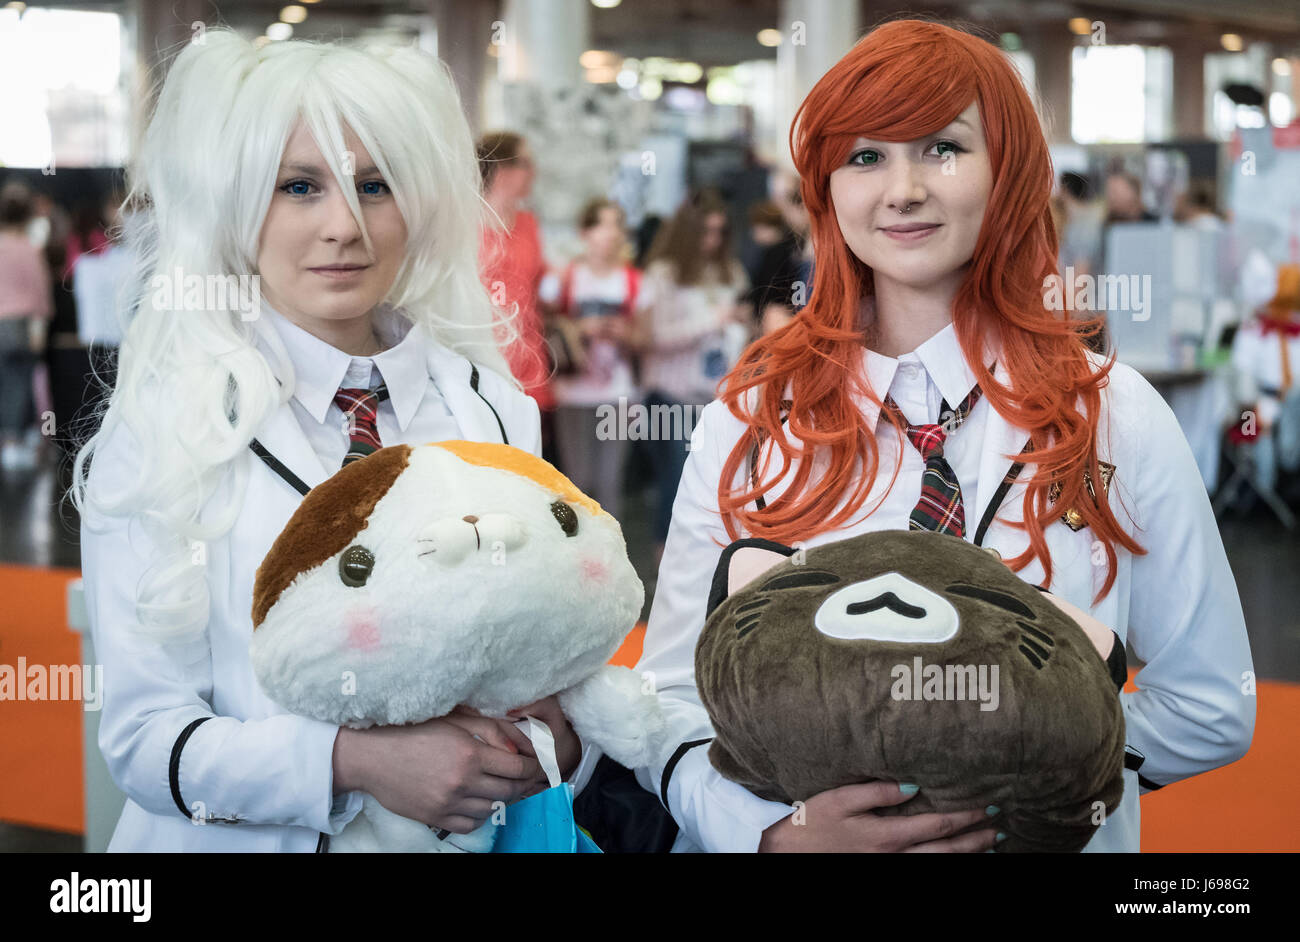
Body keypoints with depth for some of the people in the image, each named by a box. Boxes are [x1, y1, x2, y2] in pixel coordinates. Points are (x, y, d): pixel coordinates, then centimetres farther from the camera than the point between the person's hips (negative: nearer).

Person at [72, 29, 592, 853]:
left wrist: (559, 734, -9)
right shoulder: (163, 423, -4)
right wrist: (354, 760, -20)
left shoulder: (497, 413, 5)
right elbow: (147, 737, -6)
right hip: (250, 840, -3)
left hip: (471, 831, 3)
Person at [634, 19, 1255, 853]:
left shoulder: (1116, 417, -7)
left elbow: (1213, 707, -2)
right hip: (796, 817, 1)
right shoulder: (750, 420, -5)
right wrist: (775, 831, -24)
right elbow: (673, 697, -7)